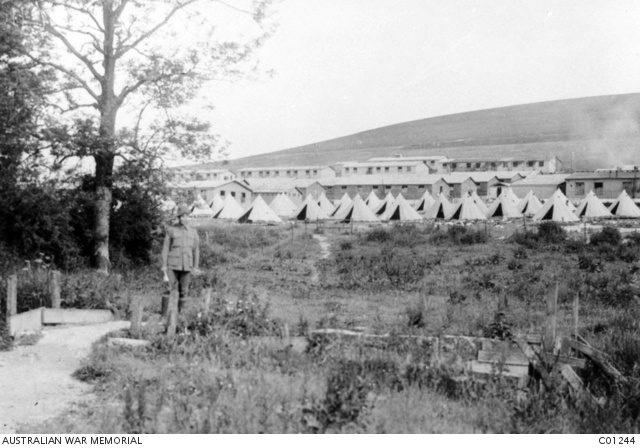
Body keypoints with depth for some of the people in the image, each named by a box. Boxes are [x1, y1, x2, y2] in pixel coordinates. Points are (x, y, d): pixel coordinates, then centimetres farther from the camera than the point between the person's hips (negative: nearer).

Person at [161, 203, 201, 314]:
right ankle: (164, 315, -4)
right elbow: (165, 249, 2)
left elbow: (196, 250, 10)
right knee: (169, 289, -9)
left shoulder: (193, 232, 9)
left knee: (183, 292, 5)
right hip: (172, 266, -3)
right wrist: (164, 266, -4)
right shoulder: (171, 230, 2)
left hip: (186, 267, 3)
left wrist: (195, 267, 5)